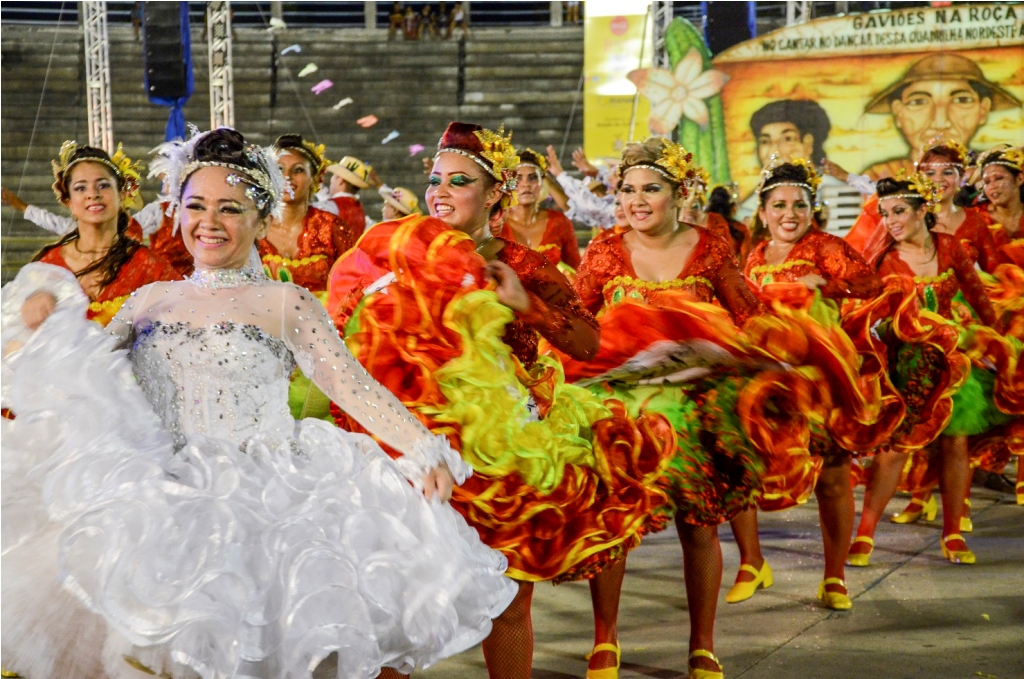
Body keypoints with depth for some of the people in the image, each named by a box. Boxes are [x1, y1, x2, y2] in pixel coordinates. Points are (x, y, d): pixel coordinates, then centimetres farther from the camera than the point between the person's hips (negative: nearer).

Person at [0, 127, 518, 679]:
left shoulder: (285, 304, 3)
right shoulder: (150, 301, 15)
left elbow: (355, 387, -5)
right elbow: (88, 375, 21)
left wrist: (423, 448, -18)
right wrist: (48, 316, 5)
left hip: (259, 503, -3)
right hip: (163, 504, 3)